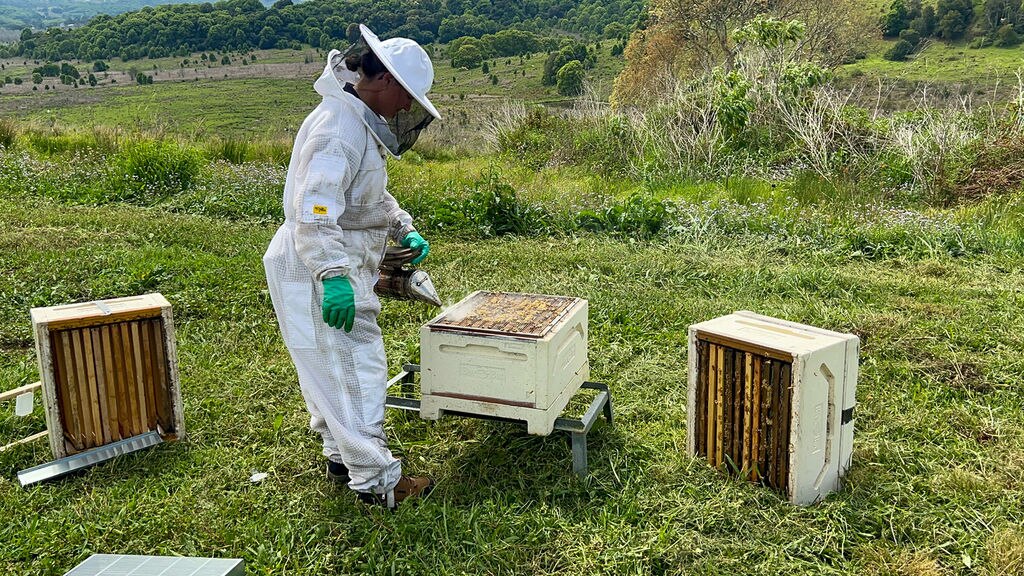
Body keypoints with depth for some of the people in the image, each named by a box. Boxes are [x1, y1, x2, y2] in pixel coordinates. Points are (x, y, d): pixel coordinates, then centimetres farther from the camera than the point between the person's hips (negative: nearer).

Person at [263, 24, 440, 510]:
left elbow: (374, 197, 24)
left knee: (333, 372, 18)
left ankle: (343, 457, 31)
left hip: (337, 269, 11)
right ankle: (375, 481, 5)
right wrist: (334, 276, -35)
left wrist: (405, 231, 11)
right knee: (355, 371, -5)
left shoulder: (363, 124, 13)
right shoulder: (338, 128, -21)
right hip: (319, 273, -11)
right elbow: (314, 210, -30)